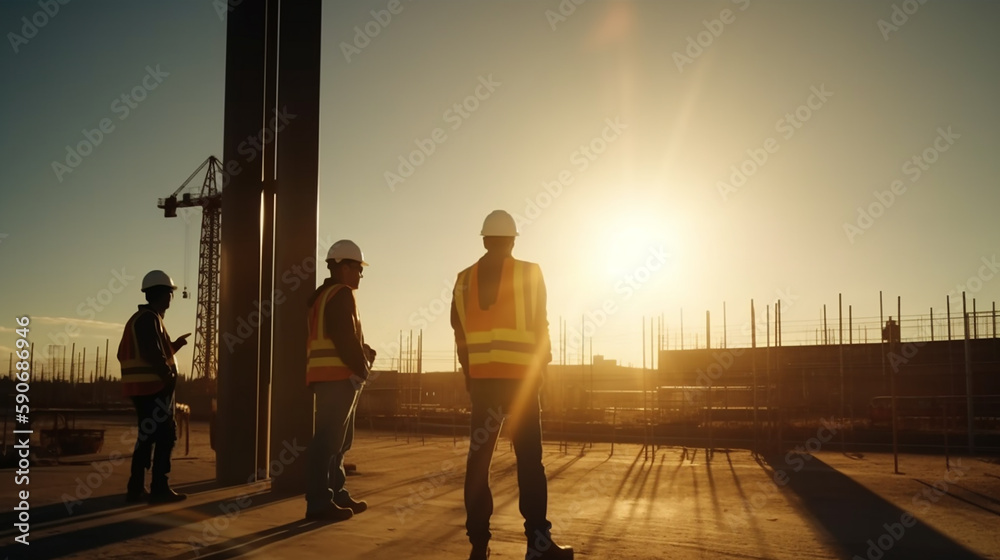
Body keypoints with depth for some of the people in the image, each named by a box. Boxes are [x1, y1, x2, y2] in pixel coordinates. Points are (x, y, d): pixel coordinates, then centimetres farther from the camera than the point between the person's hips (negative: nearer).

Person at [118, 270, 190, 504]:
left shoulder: (141, 317, 19)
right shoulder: (149, 318, -13)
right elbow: (151, 354, -23)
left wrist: (175, 345, 20)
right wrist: (169, 375, -16)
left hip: (144, 386, 10)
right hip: (153, 386, -10)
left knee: (148, 436, 13)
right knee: (165, 435, -6)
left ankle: (137, 489, 15)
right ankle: (159, 488, -6)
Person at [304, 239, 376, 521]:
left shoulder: (322, 296, 22)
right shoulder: (341, 294, -10)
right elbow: (346, 339, -19)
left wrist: (364, 350, 10)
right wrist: (362, 368, -7)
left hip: (329, 376, 11)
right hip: (339, 376, -11)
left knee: (339, 439, 16)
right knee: (329, 439, -10)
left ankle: (336, 494, 21)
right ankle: (320, 502, -9)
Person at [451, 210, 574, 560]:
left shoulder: (465, 281, 8)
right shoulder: (528, 274, -2)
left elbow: (460, 334, 9)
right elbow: (540, 328, -2)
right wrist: (540, 364, 13)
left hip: (481, 379, 3)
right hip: (519, 378, -3)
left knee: (478, 460, 6)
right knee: (529, 458, -1)